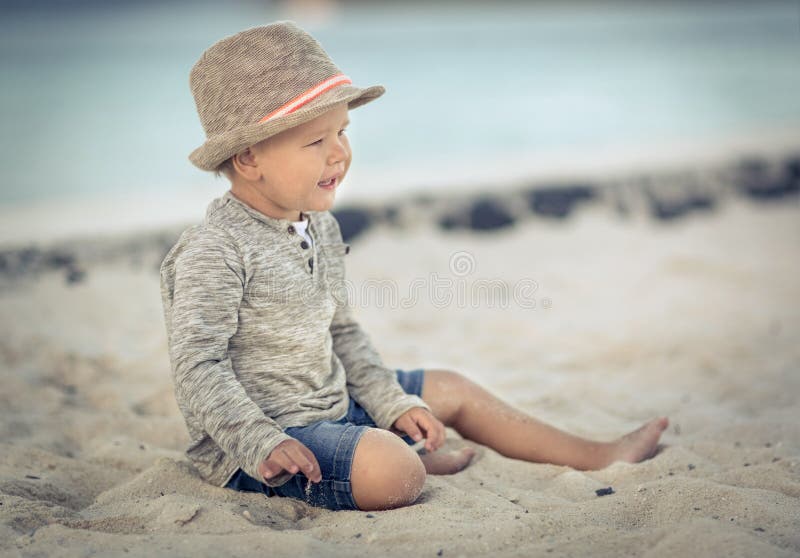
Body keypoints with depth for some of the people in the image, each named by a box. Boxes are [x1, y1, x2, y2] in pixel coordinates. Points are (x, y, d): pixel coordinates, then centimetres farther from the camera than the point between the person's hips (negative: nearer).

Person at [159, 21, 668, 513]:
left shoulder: (321, 229, 6)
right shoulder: (215, 252, -22)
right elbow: (198, 368, -23)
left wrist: (393, 404, 9)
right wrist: (261, 445, -30)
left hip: (335, 404, 10)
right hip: (265, 432, -9)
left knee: (451, 389, 17)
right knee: (395, 473, -31)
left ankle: (593, 456, 31)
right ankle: (421, 460, 6)